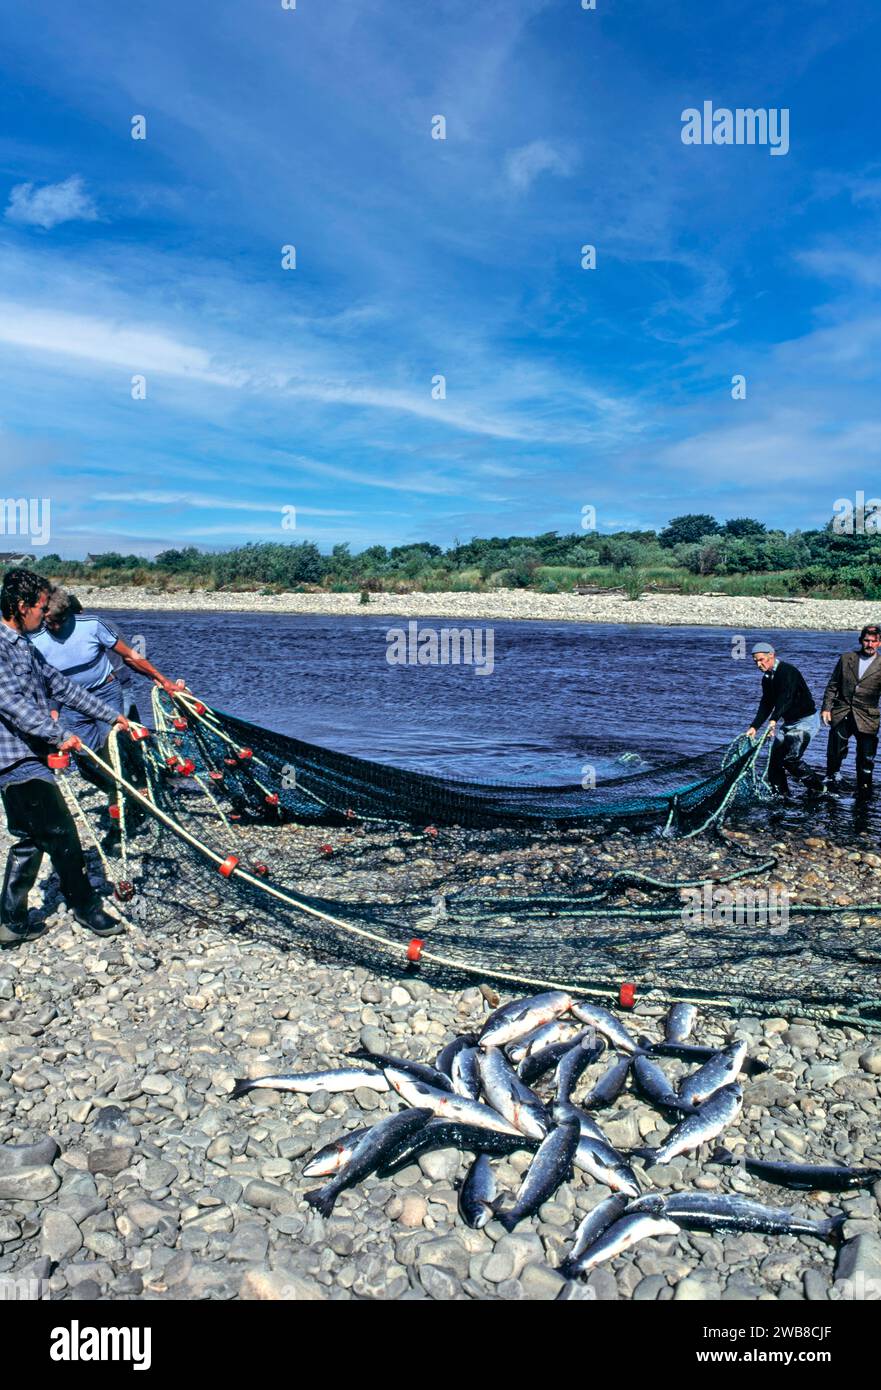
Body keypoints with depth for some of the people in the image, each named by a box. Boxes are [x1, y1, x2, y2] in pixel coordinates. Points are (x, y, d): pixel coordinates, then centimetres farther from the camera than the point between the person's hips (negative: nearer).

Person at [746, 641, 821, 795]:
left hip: (805, 720, -9)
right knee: (775, 758, 3)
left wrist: (774, 720, -46)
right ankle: (780, 795, 11)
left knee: (790, 757, -19)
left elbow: (786, 698, -33)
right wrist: (754, 726, -5)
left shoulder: (788, 671, -20)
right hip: (786, 722, 9)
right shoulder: (767, 678, 7)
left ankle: (817, 785, -2)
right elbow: (766, 704, 7)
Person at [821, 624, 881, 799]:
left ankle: (864, 791, 16)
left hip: (866, 718, -1)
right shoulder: (846, 659, 6)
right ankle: (831, 781, 26)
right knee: (835, 753, 6)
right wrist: (826, 708, 1)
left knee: (866, 758, 2)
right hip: (841, 715, 1)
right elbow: (832, 686, 9)